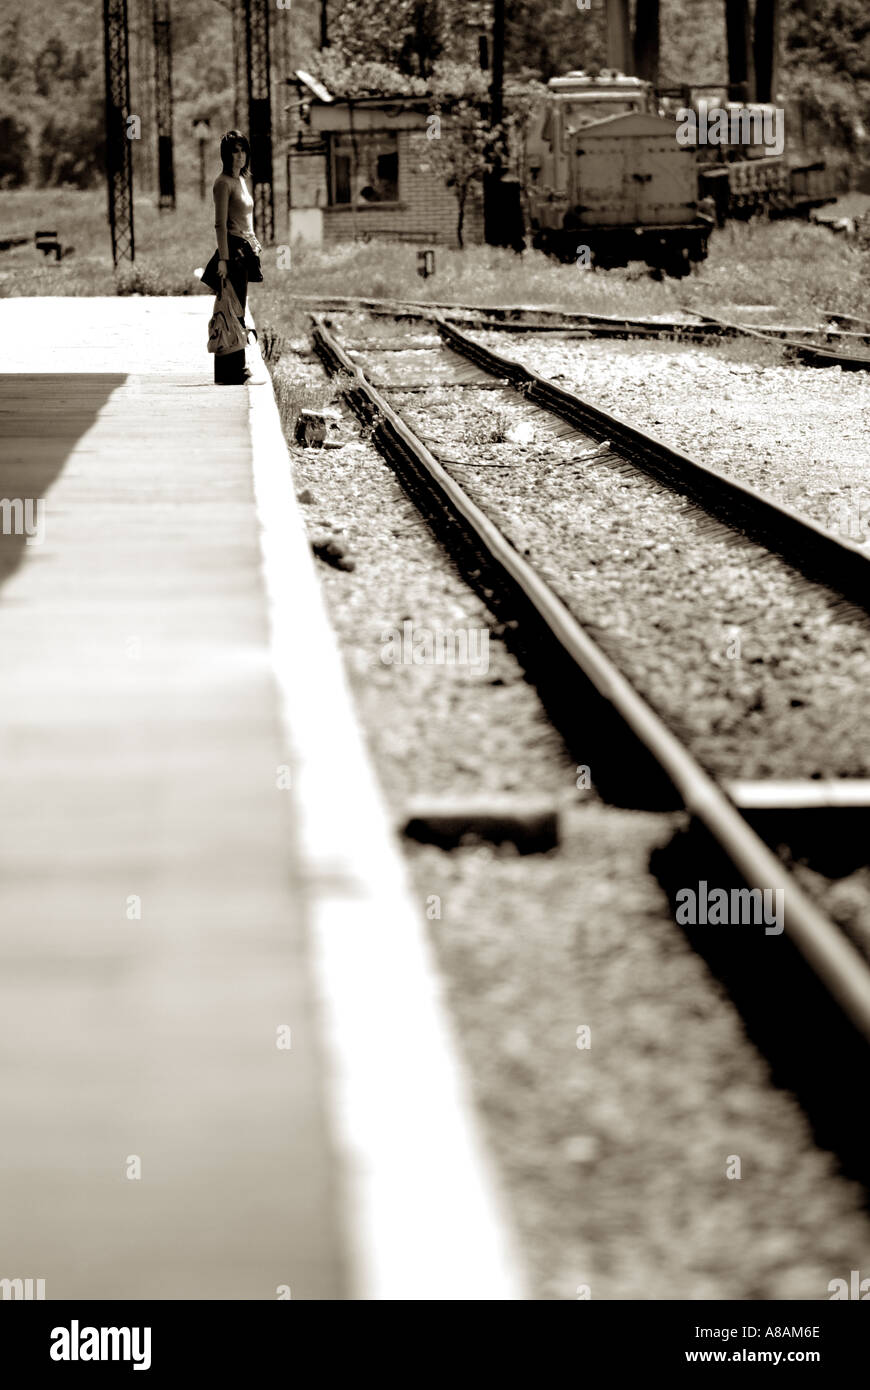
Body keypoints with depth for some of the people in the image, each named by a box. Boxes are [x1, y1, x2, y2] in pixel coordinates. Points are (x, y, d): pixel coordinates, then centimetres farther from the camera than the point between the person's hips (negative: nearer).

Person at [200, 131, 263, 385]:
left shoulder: (240, 180, 16)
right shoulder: (224, 183, -11)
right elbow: (220, 224, -16)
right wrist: (223, 258, -21)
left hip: (244, 251, 10)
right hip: (232, 250, -10)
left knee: (238, 312, 12)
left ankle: (237, 370, 17)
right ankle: (228, 374, -9)